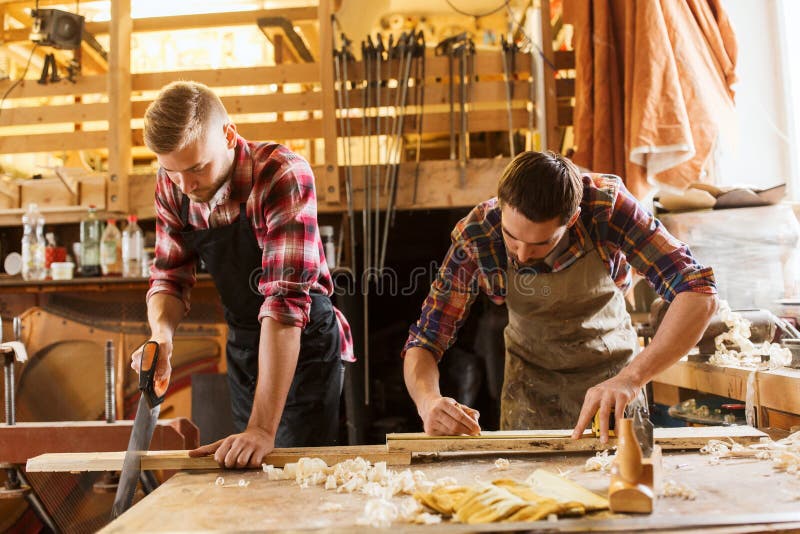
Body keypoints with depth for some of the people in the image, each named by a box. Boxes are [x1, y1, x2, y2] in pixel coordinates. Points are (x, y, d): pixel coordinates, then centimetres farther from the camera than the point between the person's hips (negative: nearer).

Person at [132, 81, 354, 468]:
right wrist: (161, 335, -24)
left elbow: (286, 299, -34)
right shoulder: (171, 185, -8)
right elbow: (170, 276, 0)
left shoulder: (283, 175, -28)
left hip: (305, 343, -5)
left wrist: (263, 427, -38)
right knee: (247, 470, 14)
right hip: (242, 346, 6)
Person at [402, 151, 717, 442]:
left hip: (612, 376, 0)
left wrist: (631, 378, -42)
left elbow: (700, 293, -29)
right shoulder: (476, 236, -22)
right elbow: (424, 342, -15)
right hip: (532, 386, 0)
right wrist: (428, 400, -37)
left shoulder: (606, 206, -25)